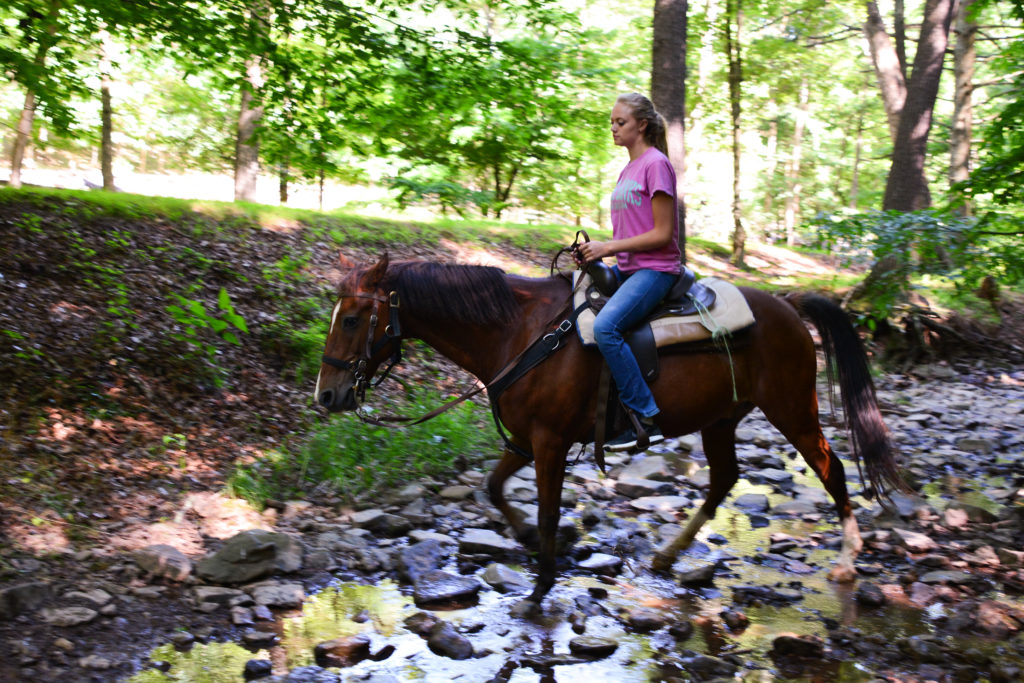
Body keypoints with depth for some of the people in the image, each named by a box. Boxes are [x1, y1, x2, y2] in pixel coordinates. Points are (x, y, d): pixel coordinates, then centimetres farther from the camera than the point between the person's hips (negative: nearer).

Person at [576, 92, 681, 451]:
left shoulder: (656, 164, -10)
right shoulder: (628, 169, 18)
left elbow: (662, 234, -15)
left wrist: (608, 246, -15)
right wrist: (596, 250, 3)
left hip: (655, 270, -10)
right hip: (627, 268, 10)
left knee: (604, 326, -30)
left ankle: (646, 419, -22)